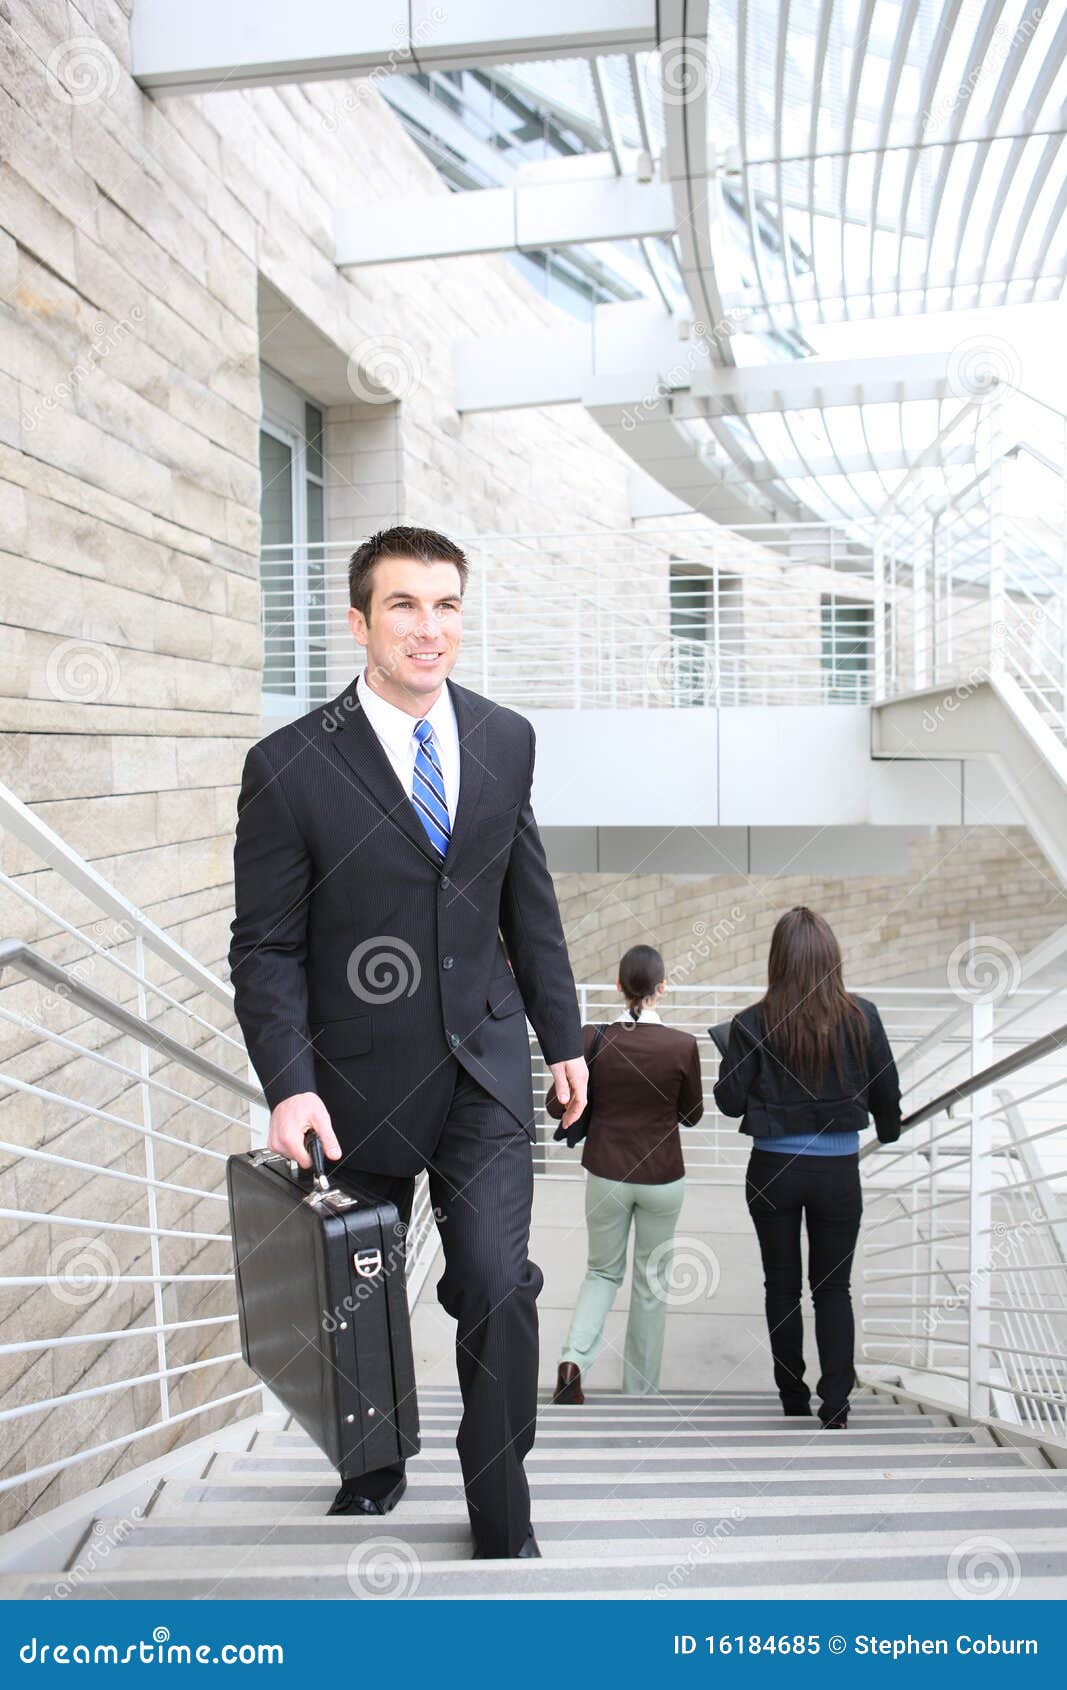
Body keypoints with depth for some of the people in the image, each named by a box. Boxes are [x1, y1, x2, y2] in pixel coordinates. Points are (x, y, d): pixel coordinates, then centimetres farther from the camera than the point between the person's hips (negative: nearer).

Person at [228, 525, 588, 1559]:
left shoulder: (505, 740, 2)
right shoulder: (289, 767, -12)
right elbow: (266, 947, -8)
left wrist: (561, 1034, 13)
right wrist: (289, 1085, -19)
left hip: (485, 1063, 2)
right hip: (359, 1077, -2)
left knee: (498, 1288, -5)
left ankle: (504, 1528, 17)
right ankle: (374, 1471, 43)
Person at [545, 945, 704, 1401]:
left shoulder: (592, 1038, -12)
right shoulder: (682, 1045, -14)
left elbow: (556, 1105, -5)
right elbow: (692, 1114, 0)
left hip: (606, 1174, 1)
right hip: (662, 1177, -1)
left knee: (603, 1271, 19)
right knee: (652, 1281, 16)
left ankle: (573, 1358, -3)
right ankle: (641, 1388, 24)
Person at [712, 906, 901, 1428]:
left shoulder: (752, 1024, -13)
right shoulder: (861, 1017, -8)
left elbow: (730, 1100, -7)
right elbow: (887, 1090, 3)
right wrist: (889, 1131, 23)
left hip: (773, 1170, 0)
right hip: (839, 1170, 1)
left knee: (782, 1286, 15)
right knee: (833, 1287, 14)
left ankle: (794, 1399, 25)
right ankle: (835, 1405, 6)